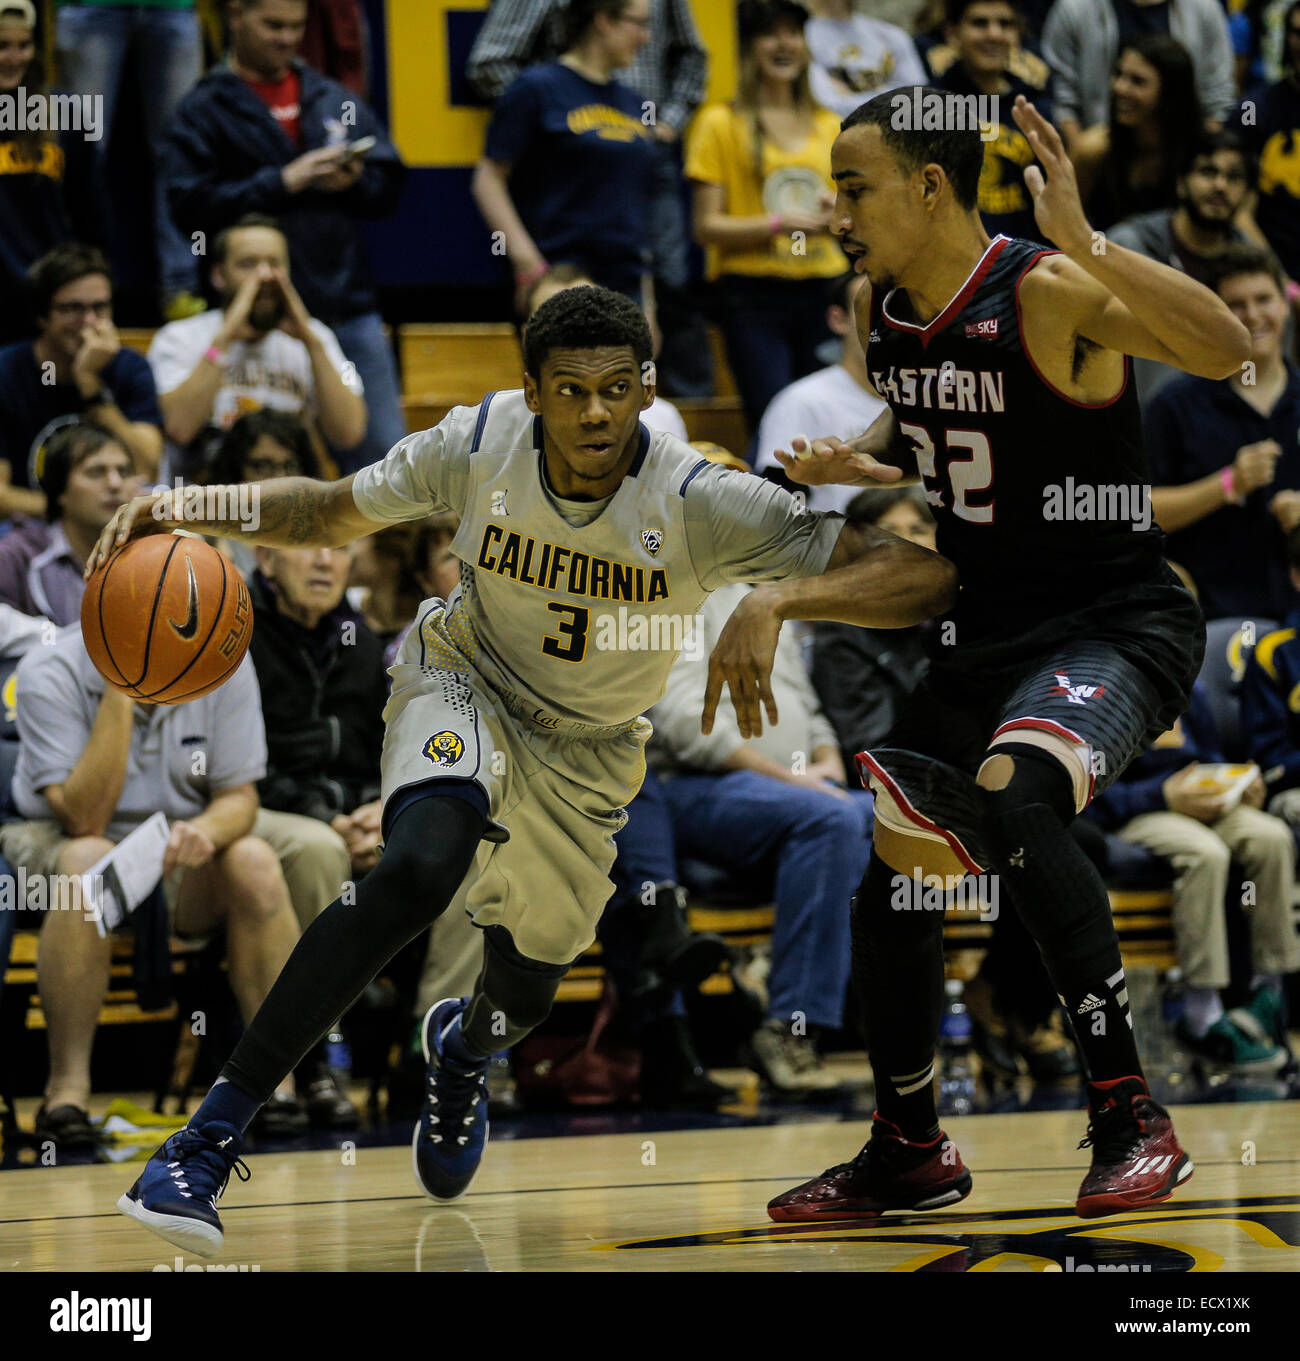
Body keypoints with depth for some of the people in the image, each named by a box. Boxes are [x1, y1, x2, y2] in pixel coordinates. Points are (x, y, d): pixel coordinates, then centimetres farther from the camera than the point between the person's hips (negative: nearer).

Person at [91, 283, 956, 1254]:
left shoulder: (702, 503, -31)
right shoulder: (480, 447, -24)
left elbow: (929, 579, -35)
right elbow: (331, 513, -5)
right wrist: (196, 510, -23)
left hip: (586, 748, 2)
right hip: (465, 684, -2)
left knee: (527, 989, 15)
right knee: (420, 870, -33)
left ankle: (462, 1048, 59)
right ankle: (213, 1134, -32)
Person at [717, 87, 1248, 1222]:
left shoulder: (1049, 295, -22)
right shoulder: (883, 312, 2)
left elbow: (1228, 350, -38)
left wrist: (1086, 245, -47)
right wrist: (853, 466, 2)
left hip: (1119, 624, -9)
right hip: (987, 632, 9)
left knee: (1014, 797, -35)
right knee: (893, 867, 11)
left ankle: (1131, 1117, -25)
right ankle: (909, 1151, 32)